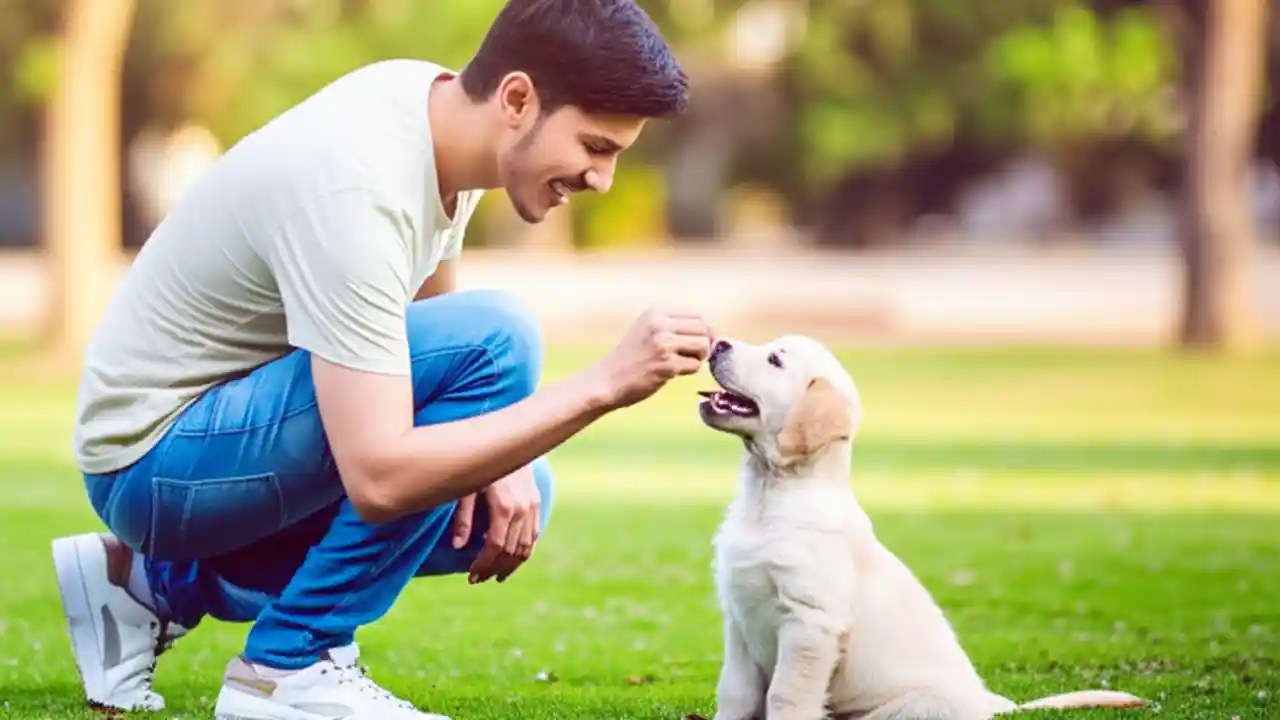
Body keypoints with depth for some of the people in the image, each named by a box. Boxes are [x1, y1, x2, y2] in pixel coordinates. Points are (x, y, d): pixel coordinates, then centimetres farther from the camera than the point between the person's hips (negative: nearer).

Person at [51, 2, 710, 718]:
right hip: (156, 459, -10)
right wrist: (605, 383, -34)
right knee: (496, 339, -23)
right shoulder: (355, 192, -30)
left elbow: (428, 310, 13)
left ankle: (157, 582, 15)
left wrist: (500, 464, -5)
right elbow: (379, 478, -36)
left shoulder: (440, 98, -3)